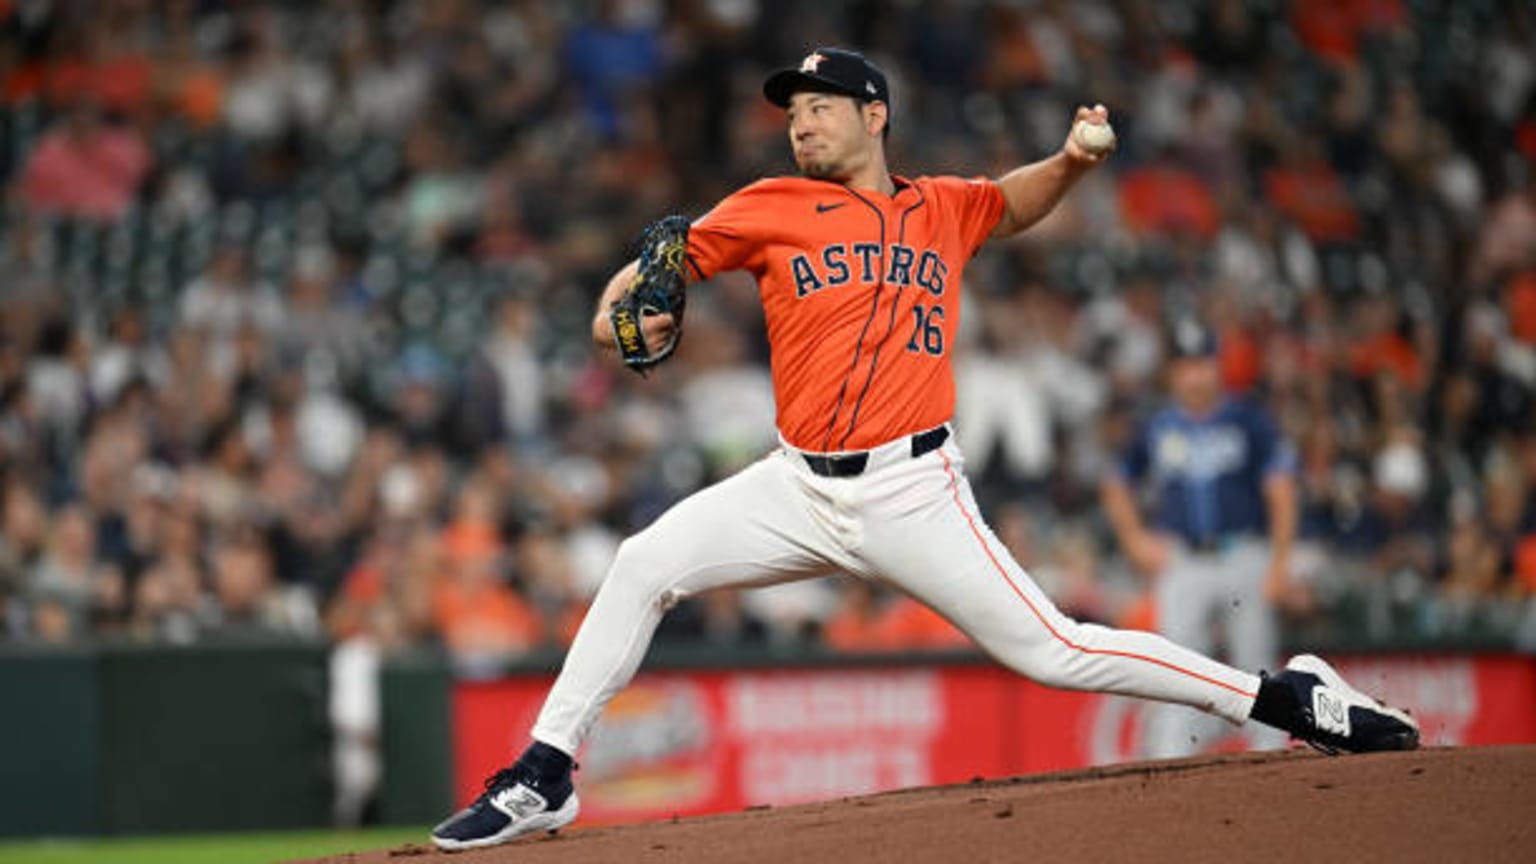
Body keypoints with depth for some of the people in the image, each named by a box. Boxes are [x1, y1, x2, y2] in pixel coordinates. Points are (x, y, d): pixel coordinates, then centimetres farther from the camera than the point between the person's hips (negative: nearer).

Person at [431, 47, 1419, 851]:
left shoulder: (943, 209, 9)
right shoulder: (773, 209, 5)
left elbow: (1018, 201, 27)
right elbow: (660, 267, 6)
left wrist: (1071, 161, 5)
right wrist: (622, 307, -17)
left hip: (913, 491, -2)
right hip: (800, 487, 2)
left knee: (1052, 649, -7)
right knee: (645, 565, -14)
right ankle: (543, 779, -5)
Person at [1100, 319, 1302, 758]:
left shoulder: (1248, 420, 1)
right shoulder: (1156, 428, 9)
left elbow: (1280, 491, -2)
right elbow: (1116, 484, 22)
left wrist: (1279, 565, -9)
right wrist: (1134, 540, 7)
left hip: (1244, 561, -1)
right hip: (1181, 565, 1)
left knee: (1256, 668, 0)